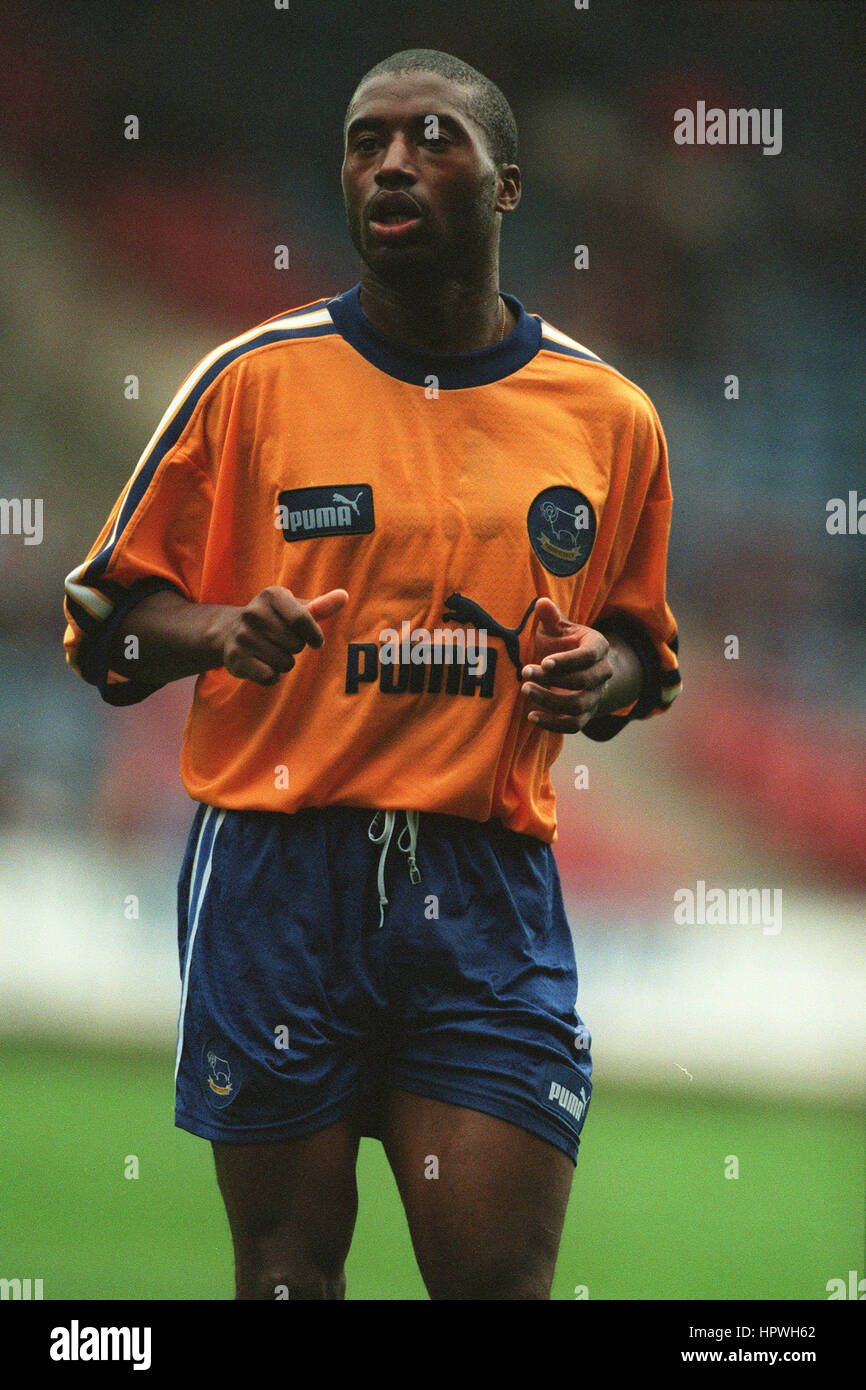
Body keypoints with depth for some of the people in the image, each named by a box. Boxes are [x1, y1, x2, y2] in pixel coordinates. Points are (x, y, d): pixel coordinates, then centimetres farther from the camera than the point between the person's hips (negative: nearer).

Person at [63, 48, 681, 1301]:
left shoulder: (609, 419, 9)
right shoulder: (255, 381, 3)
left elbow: (640, 651, 22)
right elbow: (109, 620, 7)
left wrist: (603, 674, -1)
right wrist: (220, 629, -13)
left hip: (490, 890, 1)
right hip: (275, 873, -1)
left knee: (501, 1277, -5)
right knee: (287, 1270, 3)